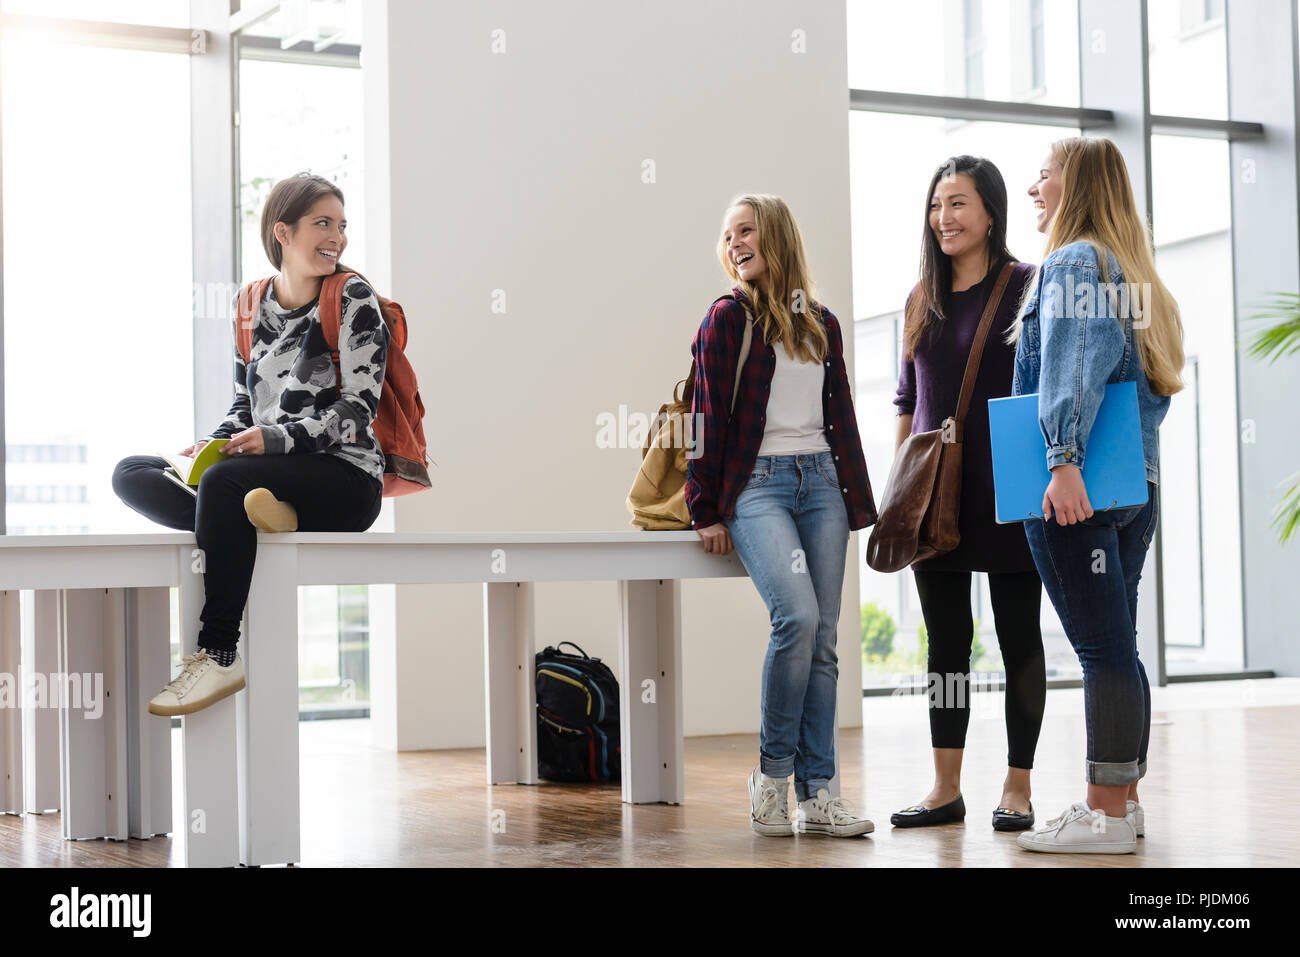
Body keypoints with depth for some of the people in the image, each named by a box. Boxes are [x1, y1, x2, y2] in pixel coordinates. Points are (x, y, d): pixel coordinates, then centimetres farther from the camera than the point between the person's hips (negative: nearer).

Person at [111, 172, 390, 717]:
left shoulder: (354, 300, -2)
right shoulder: (250, 306, 14)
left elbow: (358, 407, -10)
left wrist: (276, 439, -21)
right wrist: (215, 443, -2)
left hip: (346, 477, -6)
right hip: (265, 479, 7)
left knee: (224, 482, -33)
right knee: (131, 474, -7)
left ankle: (219, 656, -31)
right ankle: (261, 516, -30)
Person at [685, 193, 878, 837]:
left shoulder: (822, 324, 16)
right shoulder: (726, 319, 3)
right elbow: (709, 418, 0)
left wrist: (858, 500, 15)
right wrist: (706, 510, -5)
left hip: (821, 481, 5)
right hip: (757, 483, -4)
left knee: (822, 638, -1)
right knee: (797, 616, -23)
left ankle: (816, 795, 1)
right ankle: (772, 773, -8)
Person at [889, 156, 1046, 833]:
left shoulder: (1027, 288, -4)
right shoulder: (922, 300, 13)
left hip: (1007, 495, -5)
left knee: (1019, 638, 3)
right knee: (945, 642, 8)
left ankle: (1017, 789, 10)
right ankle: (946, 789, 13)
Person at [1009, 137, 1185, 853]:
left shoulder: (1072, 263, -7)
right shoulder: (1131, 272, 20)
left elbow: (1074, 365, -20)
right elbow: (1159, 382, 24)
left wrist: (1064, 461, -26)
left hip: (1075, 490, -9)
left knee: (1101, 649, -9)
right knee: (1115, 647, 13)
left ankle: (1106, 816, -6)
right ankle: (1122, 800, 19)